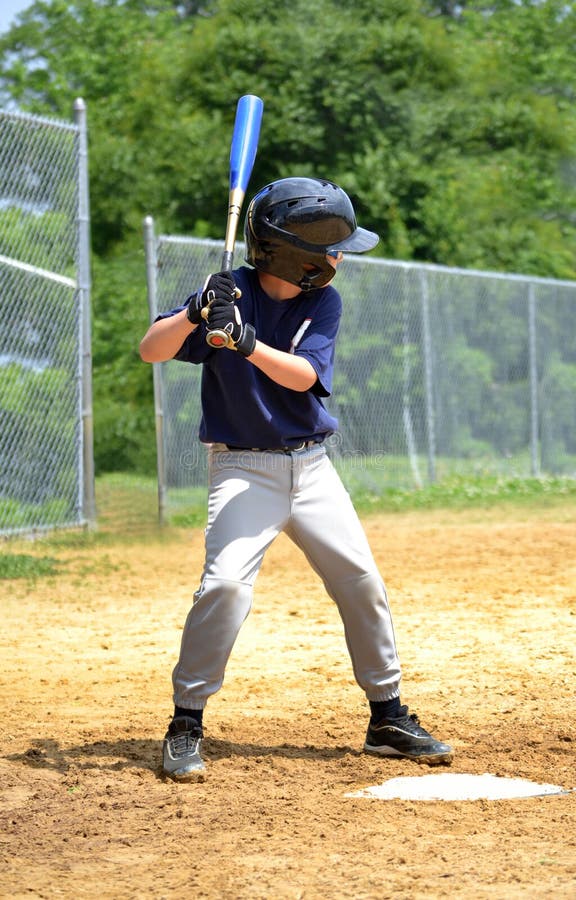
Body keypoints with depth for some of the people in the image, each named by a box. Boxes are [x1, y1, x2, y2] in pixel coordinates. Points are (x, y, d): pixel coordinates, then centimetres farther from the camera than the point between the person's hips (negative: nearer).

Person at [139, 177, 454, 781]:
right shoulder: (230, 292, -10)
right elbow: (151, 350, -16)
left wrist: (247, 344, -33)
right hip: (242, 468, -4)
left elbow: (303, 375, -16)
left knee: (362, 582, 4)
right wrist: (196, 314, -34)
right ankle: (185, 727, -10)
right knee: (226, 582, -22)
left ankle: (388, 719, 19)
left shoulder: (323, 302, 0)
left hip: (310, 465, 4)